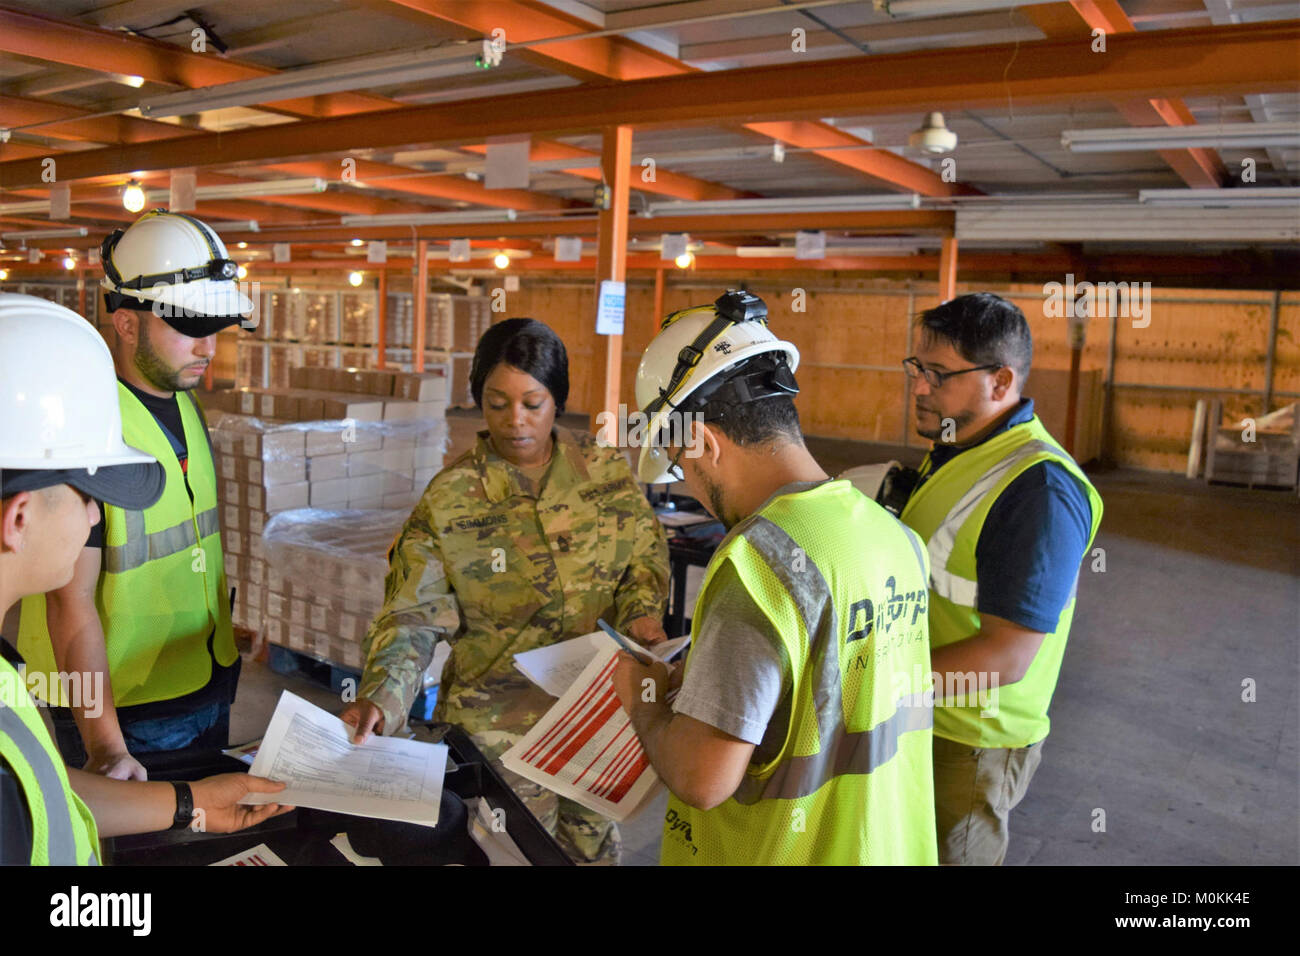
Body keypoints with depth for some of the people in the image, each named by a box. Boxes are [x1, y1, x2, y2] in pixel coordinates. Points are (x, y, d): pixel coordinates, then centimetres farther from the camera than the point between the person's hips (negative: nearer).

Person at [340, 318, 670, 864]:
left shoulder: (606, 470, -5)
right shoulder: (450, 499, -13)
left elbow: (645, 553, 7)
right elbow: (414, 614, -14)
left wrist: (641, 610, -12)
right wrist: (380, 697, -29)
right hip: (500, 718, -3)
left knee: (594, 845, 22)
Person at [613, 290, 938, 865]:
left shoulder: (762, 555, -26)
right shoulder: (896, 536, -1)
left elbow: (703, 779, -27)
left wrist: (643, 699, -8)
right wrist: (709, 681, 13)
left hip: (777, 851, -7)